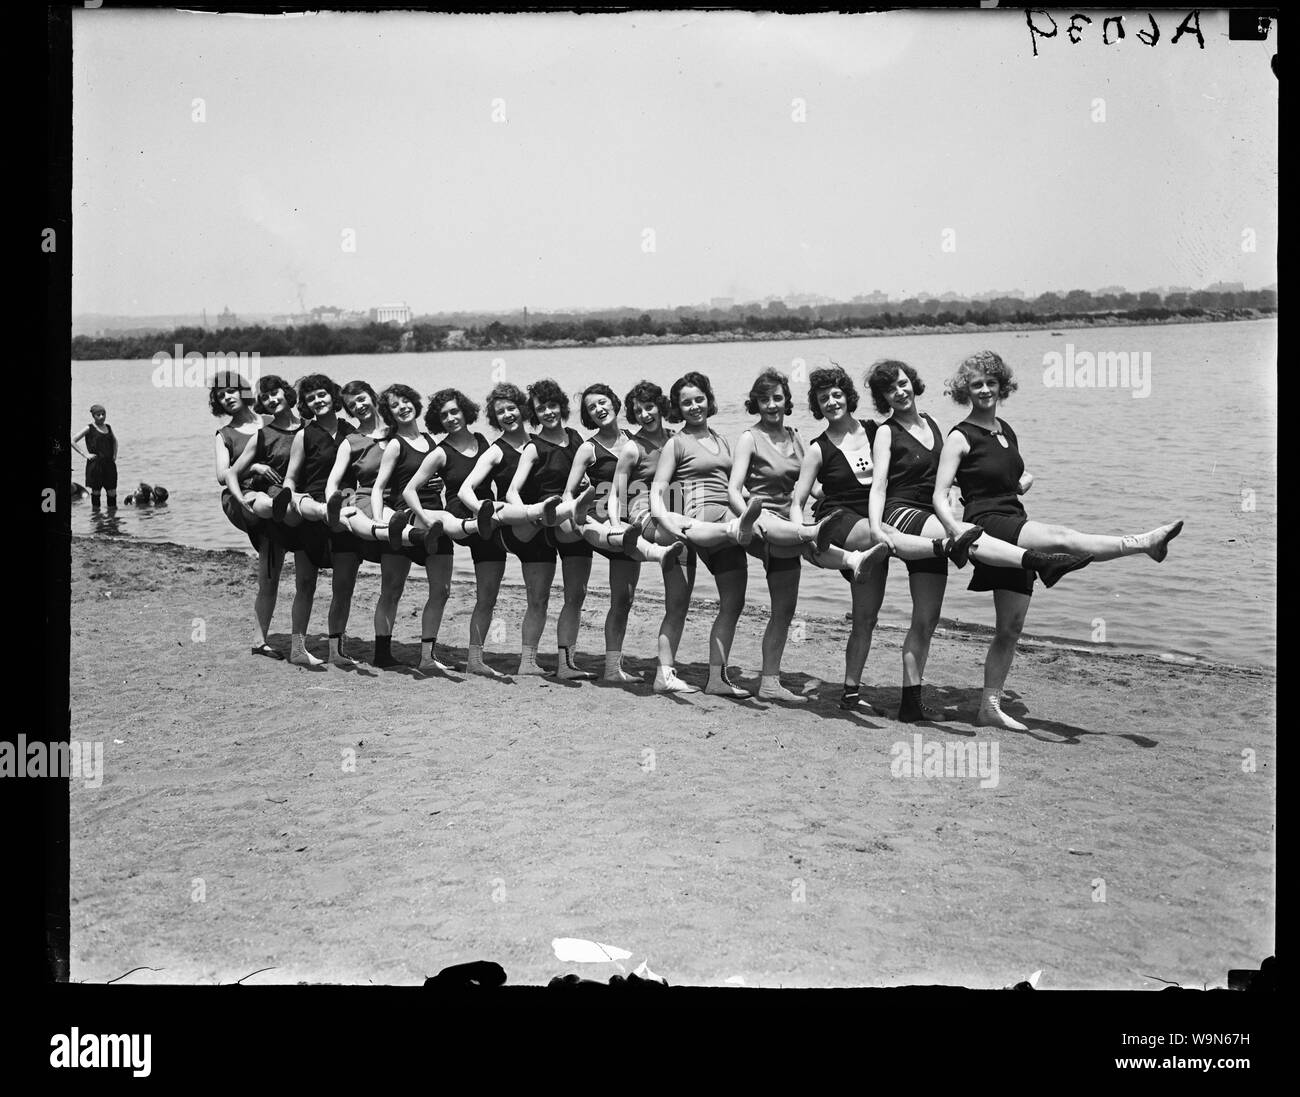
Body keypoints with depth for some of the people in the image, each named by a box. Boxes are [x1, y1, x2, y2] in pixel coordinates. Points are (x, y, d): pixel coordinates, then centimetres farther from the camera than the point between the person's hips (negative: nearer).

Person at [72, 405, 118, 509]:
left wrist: (115, 454, 16)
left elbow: (114, 440, 31)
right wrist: (85, 454, -11)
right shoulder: (90, 429, -4)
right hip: (95, 464, -5)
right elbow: (73, 441, -6)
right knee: (96, 491, 1)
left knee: (112, 493, 4)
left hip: (109, 464, 5)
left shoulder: (108, 427, 11)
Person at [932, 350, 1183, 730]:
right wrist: (958, 532, -26)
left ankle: (990, 707, 11)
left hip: (1016, 530, 7)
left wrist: (1025, 481, 6)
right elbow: (939, 495, -11)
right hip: (986, 524, -7)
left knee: (1011, 626, 5)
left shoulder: (1005, 429, 17)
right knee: (1060, 536, -30)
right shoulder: (960, 436, -4)